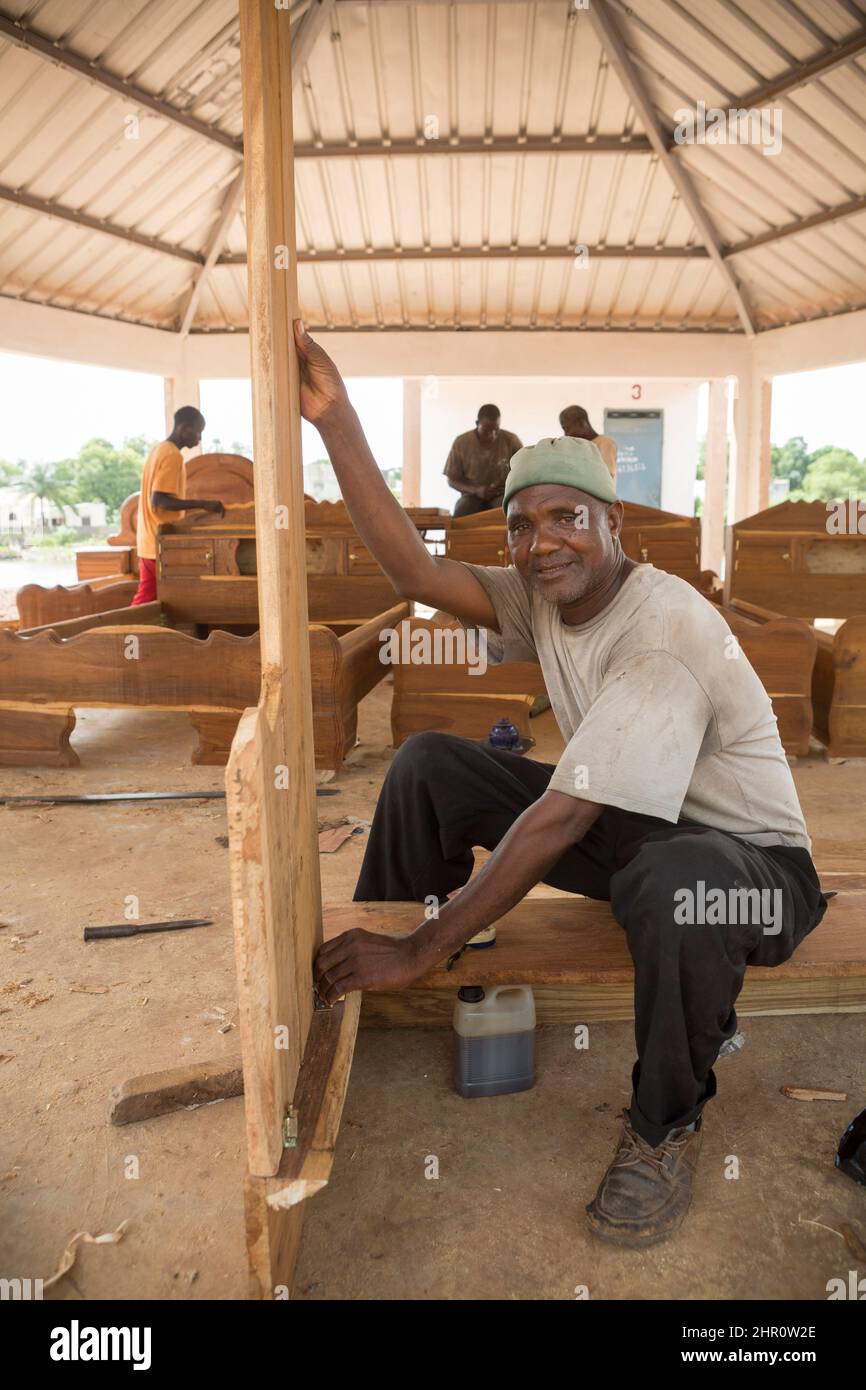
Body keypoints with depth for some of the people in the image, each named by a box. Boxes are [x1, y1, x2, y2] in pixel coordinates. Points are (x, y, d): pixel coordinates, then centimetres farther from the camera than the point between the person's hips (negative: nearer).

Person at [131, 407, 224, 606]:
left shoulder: (159, 450, 16)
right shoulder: (172, 455, -14)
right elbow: (159, 501, -22)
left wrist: (198, 505, 19)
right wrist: (201, 503, -23)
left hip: (148, 544, 9)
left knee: (144, 601, 9)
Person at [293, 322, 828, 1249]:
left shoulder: (665, 626, -29)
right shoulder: (540, 597, -4)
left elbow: (562, 819, -32)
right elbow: (413, 570, -14)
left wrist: (424, 949, -29)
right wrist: (336, 421, -21)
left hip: (749, 858, -7)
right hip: (633, 830, 7)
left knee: (671, 887, -45)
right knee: (427, 766, -5)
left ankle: (667, 1122, -11)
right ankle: (366, 979, 10)